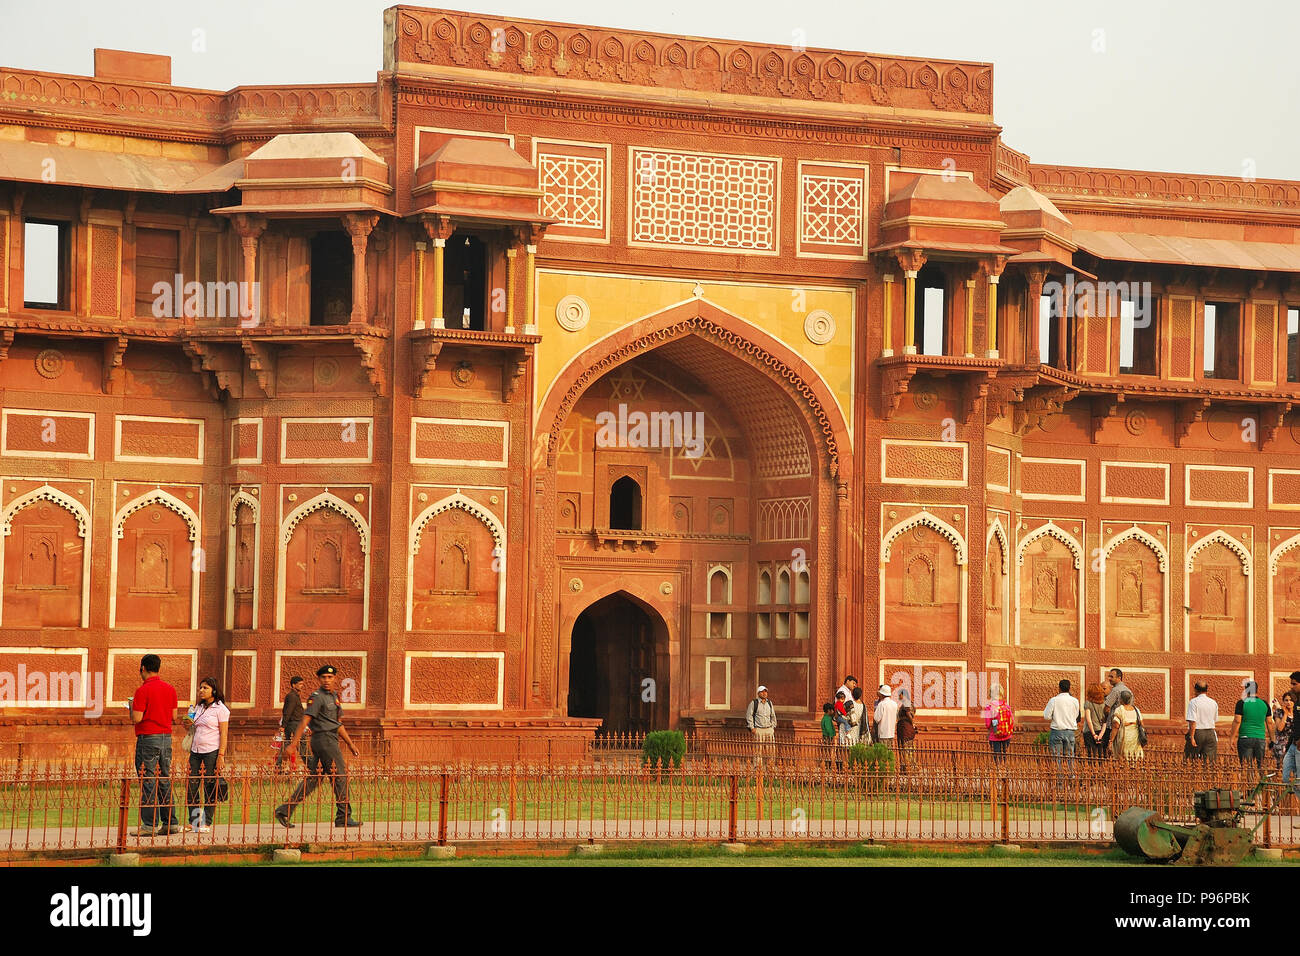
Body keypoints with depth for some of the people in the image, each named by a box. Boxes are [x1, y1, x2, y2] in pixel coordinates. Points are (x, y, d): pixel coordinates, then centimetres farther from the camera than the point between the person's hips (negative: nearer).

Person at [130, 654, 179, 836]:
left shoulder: (143, 690, -12)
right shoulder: (170, 689, 8)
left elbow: (137, 718, -15)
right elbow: (174, 716, 11)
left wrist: (132, 707, 4)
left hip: (148, 739, -6)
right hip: (166, 737, 6)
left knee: (148, 782, -4)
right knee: (165, 780, 11)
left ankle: (150, 825, -5)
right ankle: (169, 823, 11)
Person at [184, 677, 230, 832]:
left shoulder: (220, 709, -4)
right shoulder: (198, 707, 16)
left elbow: (223, 734, -8)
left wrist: (221, 755, -14)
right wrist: (190, 724, 2)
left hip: (212, 752, -6)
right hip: (196, 751, 6)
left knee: (209, 788, -2)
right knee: (191, 786, 1)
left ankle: (207, 823, 4)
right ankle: (193, 821, 9)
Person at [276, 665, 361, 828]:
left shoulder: (334, 697, 19)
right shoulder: (317, 697, -9)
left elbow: (338, 724, 26)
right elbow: (305, 720, -16)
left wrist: (350, 743, 25)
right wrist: (294, 743, -22)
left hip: (331, 740, 9)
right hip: (324, 739, -9)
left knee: (314, 779, 7)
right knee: (340, 777, -6)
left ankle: (285, 810, 6)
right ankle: (344, 817, -1)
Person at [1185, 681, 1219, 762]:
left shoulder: (1193, 702, -10)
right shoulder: (1213, 703, 7)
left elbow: (1192, 721, -16)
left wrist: (1192, 737, -17)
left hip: (1197, 732, -4)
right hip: (1210, 733, 4)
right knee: (1209, 761, 1)